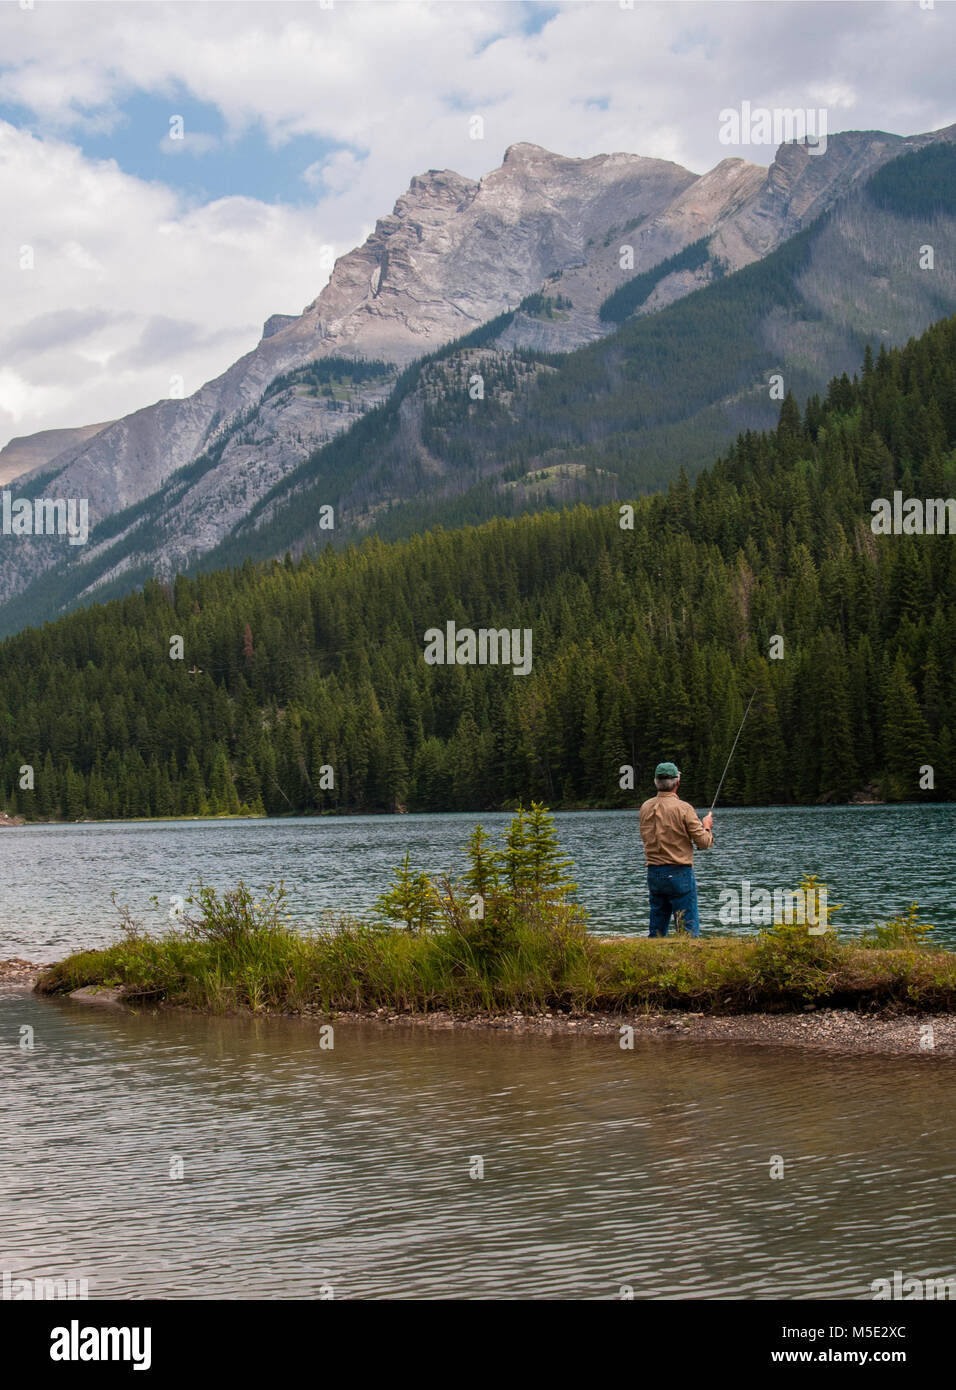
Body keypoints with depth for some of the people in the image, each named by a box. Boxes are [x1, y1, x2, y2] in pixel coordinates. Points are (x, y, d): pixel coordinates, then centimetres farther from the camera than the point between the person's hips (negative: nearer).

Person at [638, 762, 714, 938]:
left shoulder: (646, 808, 4)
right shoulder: (683, 808, -12)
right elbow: (703, 842, -9)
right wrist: (706, 827, 12)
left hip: (654, 874, 6)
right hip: (679, 873, -5)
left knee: (656, 930, 12)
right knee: (689, 929, -2)